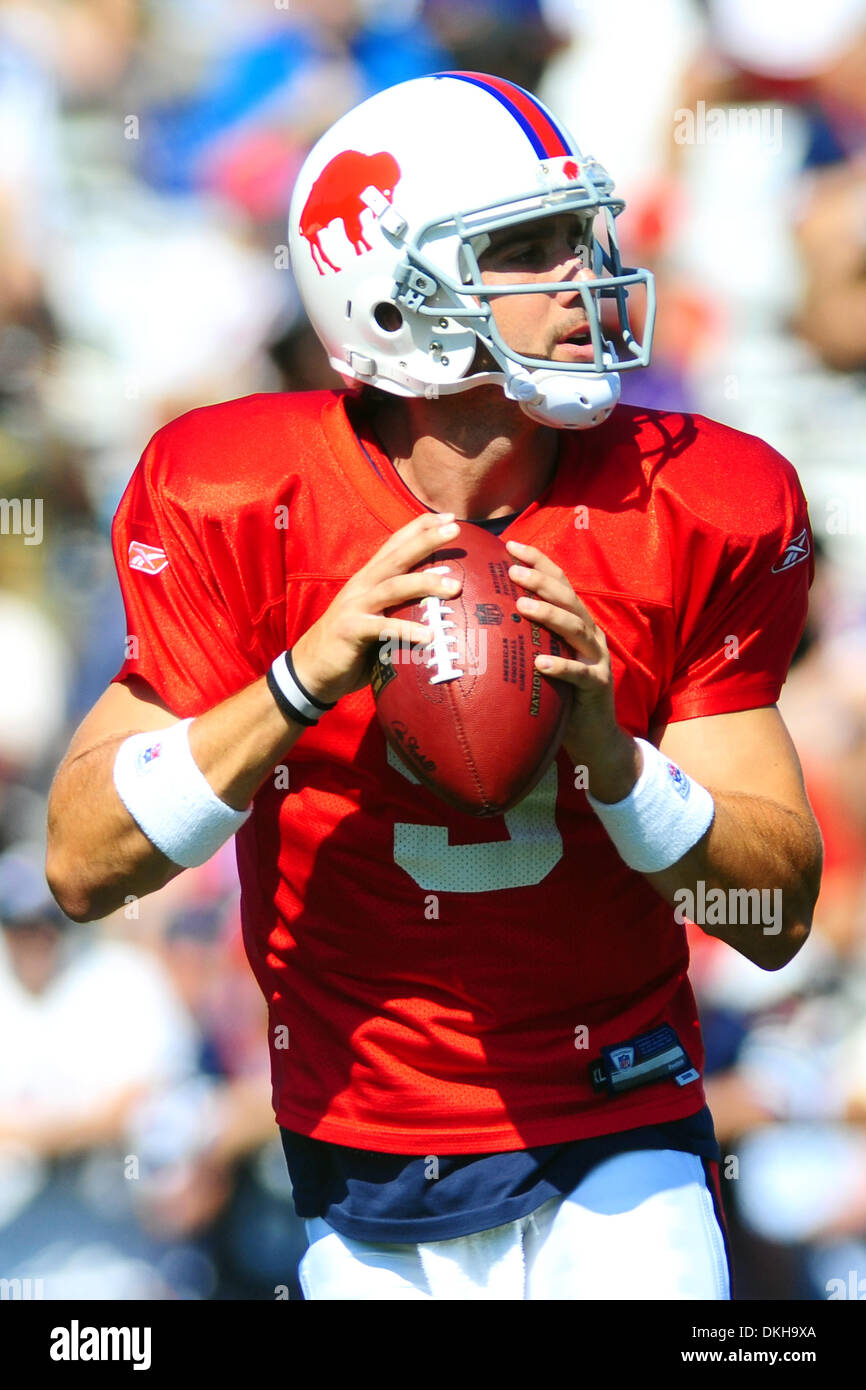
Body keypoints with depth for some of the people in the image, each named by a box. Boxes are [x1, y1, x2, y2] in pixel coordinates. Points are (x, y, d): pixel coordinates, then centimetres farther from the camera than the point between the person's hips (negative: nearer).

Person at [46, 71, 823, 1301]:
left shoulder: (690, 516, -6)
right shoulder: (244, 506, -10)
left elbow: (779, 916, -5)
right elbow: (84, 865, -14)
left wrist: (610, 750, -23)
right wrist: (304, 681, -26)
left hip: (618, 1158, 0)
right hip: (372, 1189, 0)